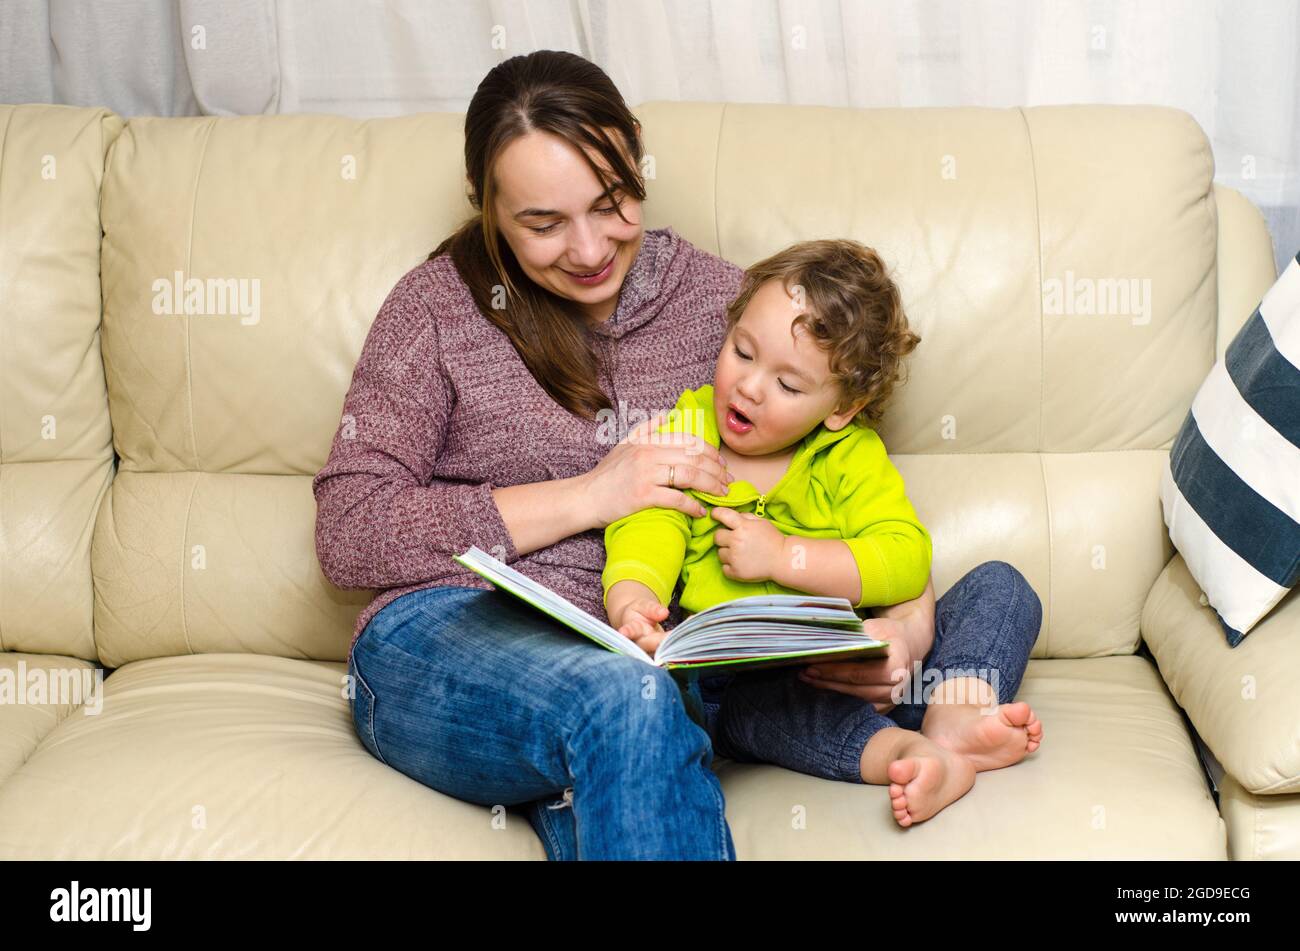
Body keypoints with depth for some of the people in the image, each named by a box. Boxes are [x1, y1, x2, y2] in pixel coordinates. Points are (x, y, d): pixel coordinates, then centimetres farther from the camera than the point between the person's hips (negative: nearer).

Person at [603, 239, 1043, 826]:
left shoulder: (852, 456, 5)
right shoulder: (682, 439, 4)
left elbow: (907, 562, -7)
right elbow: (640, 543, -9)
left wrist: (782, 555, -14)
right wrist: (630, 608, -32)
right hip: (737, 682, -2)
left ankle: (954, 714, -35)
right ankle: (904, 751, -46)